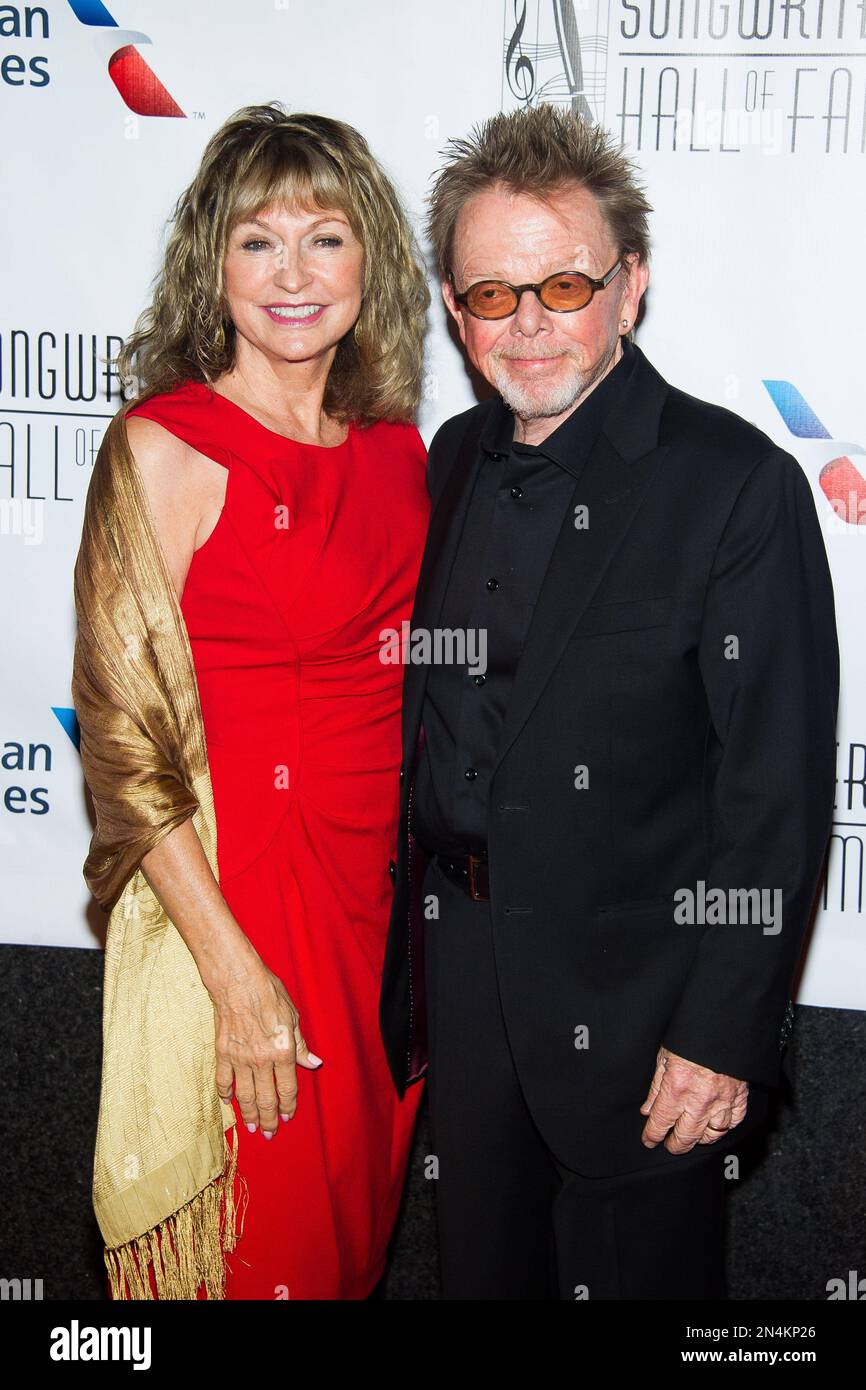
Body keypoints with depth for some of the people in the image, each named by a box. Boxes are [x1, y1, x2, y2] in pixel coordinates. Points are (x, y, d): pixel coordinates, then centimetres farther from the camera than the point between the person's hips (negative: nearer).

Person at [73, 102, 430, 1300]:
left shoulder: (397, 452, 4)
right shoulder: (165, 446, -15)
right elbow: (120, 737, -18)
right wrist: (238, 975, -19)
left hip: (381, 887, 6)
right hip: (226, 886, -5)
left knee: (355, 1217, 21)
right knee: (250, 1240, 12)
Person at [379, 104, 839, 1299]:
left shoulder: (736, 483, -17)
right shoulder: (456, 459, 4)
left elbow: (778, 791, -17)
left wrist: (723, 1035, -17)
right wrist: (416, 924, 12)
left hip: (634, 1000, -5)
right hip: (461, 977, 6)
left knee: (632, 1274, 14)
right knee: (483, 1266, 22)